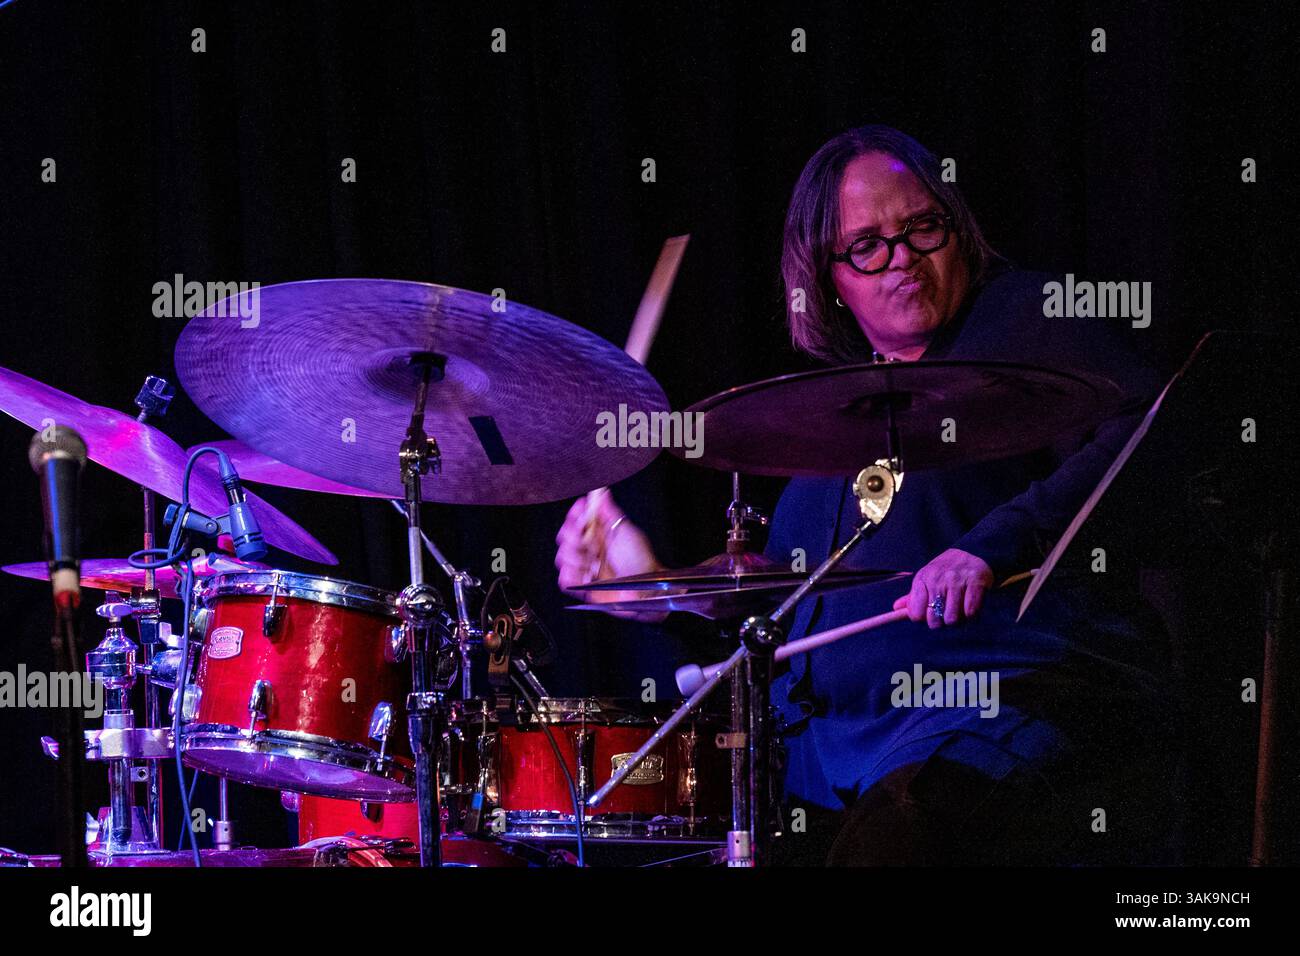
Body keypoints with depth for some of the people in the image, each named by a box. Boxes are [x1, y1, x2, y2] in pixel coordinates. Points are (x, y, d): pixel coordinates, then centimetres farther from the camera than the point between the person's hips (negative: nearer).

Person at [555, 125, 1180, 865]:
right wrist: (656, 587, 19)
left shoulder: (1022, 320, 4)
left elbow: (1152, 438, -14)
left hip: (1020, 699, -8)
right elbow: (784, 594, 32)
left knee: (889, 835, -37)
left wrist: (998, 542, -24)